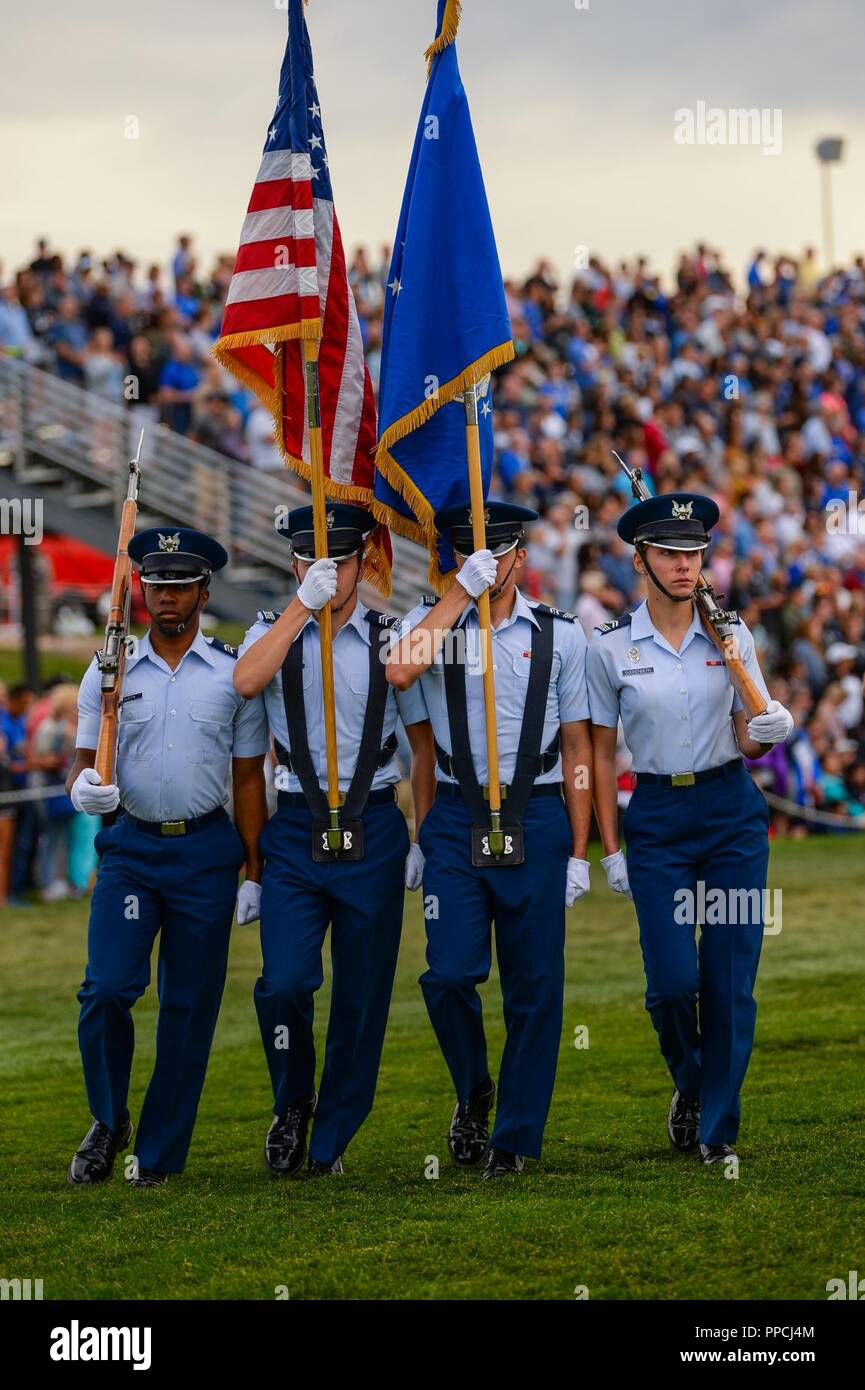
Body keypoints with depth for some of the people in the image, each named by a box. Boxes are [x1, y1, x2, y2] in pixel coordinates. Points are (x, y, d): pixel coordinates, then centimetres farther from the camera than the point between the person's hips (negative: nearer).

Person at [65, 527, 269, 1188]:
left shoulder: (235, 673, 5)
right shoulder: (111, 671, 7)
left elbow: (249, 776, 7)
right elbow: (85, 759, 10)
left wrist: (253, 874, 3)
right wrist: (83, 786, -15)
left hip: (206, 850, 0)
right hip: (131, 846, 0)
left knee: (190, 1005, 1)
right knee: (107, 988, -14)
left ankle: (159, 1154, 10)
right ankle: (108, 1122, 9)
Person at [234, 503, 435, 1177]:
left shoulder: (391, 638, 5)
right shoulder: (274, 633, 6)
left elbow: (425, 743, 10)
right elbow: (247, 681, -18)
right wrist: (304, 605, -22)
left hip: (373, 830, 0)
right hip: (296, 830, 0)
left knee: (362, 995, 4)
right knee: (284, 983, -12)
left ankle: (331, 1142, 18)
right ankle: (292, 1106, 15)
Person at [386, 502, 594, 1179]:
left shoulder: (560, 634, 6)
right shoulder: (433, 621, 5)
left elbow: (577, 746, 7)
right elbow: (399, 671, -19)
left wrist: (578, 851, 3)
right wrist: (461, 591, -17)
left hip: (536, 818, 0)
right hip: (456, 820, 0)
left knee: (535, 987, 2)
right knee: (449, 974, -10)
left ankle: (516, 1139, 13)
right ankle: (473, 1092, 19)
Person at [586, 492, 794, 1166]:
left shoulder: (731, 635, 2)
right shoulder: (611, 647, -2)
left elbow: (748, 740, 7)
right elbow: (601, 752, 4)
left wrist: (770, 732, -17)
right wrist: (610, 849, 1)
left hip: (732, 812, 1)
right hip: (656, 818, -1)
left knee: (730, 978, -2)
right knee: (672, 981, -8)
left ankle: (718, 1129, 11)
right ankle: (690, 1087, 24)